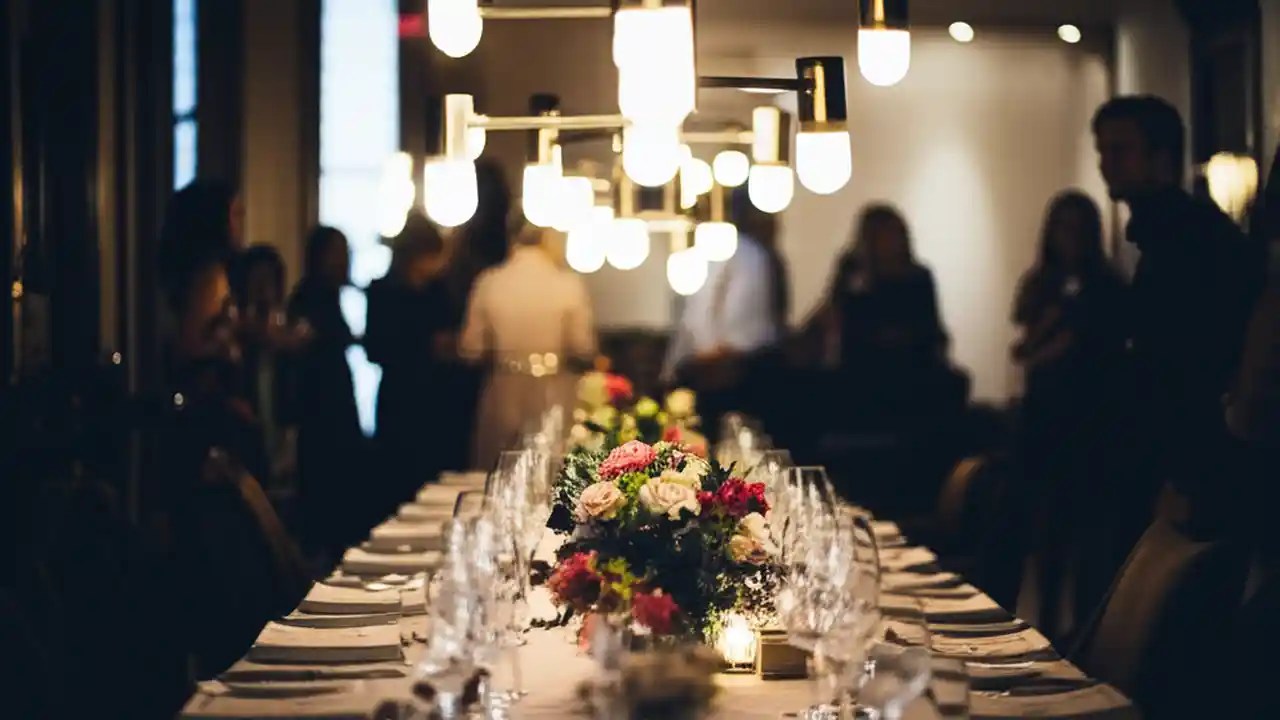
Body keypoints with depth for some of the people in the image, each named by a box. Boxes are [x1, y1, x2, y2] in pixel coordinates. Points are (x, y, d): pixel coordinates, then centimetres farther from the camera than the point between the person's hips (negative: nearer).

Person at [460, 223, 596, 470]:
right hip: (554, 400, -2)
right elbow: (583, 349, -6)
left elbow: (471, 348, 1)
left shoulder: (489, 283, -2)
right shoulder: (568, 285, -6)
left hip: (503, 400, 2)